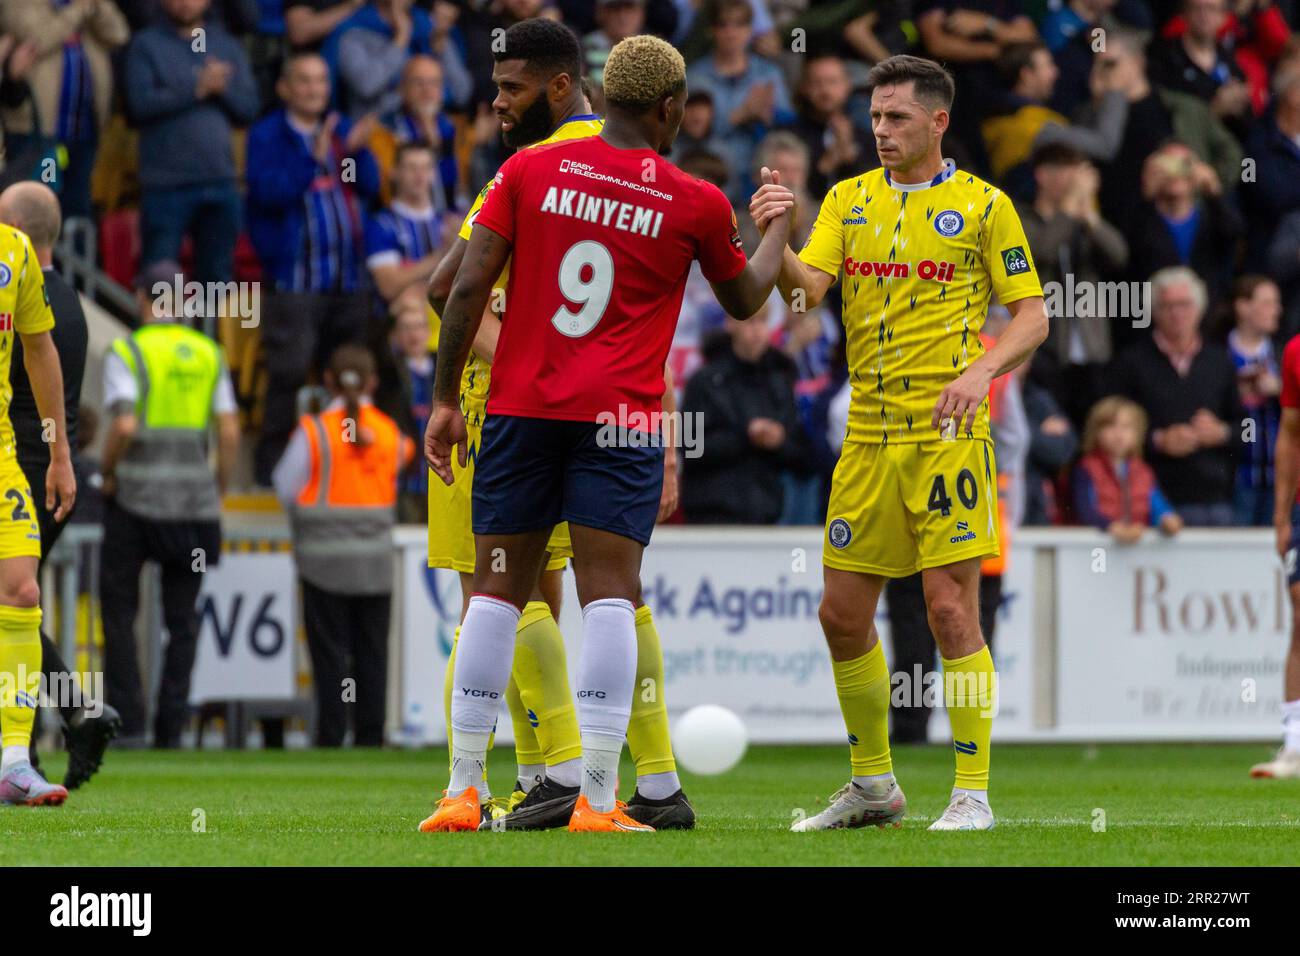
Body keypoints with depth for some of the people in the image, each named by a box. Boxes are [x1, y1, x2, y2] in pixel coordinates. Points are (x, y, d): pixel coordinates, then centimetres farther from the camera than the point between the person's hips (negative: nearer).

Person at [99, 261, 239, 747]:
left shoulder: (126, 352, -7)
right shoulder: (208, 353, 6)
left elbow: (124, 426, -19)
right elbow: (229, 431, 1)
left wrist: (108, 474, -3)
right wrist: (219, 493, 10)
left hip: (136, 494, -3)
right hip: (194, 498, 3)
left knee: (118, 611, 8)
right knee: (182, 618, 8)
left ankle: (126, 720, 0)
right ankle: (171, 727, 3)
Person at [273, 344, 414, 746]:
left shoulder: (314, 431, -10)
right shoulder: (389, 432, 0)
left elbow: (286, 487, -6)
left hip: (324, 555, -3)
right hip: (375, 555, 3)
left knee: (330, 652, 1)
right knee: (372, 652, 8)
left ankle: (331, 736, -1)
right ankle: (370, 735, 7)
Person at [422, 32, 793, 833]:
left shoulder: (529, 171, 3)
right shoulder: (696, 204, 1)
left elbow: (471, 287, -1)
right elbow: (745, 300, 19)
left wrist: (446, 399, 7)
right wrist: (780, 224, 37)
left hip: (521, 407, 2)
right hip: (619, 415, -2)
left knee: (497, 593, 8)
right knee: (610, 595, -4)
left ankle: (463, 790, 6)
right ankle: (598, 798, -11)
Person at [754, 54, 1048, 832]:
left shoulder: (983, 205, 1)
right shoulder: (849, 199, 11)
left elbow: (1033, 316, 1)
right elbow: (808, 287, -1)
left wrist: (982, 370, -16)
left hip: (947, 433, -5)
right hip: (868, 436, 5)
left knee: (952, 607, -9)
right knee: (843, 613, 6)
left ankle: (974, 794, -3)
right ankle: (873, 785, 21)